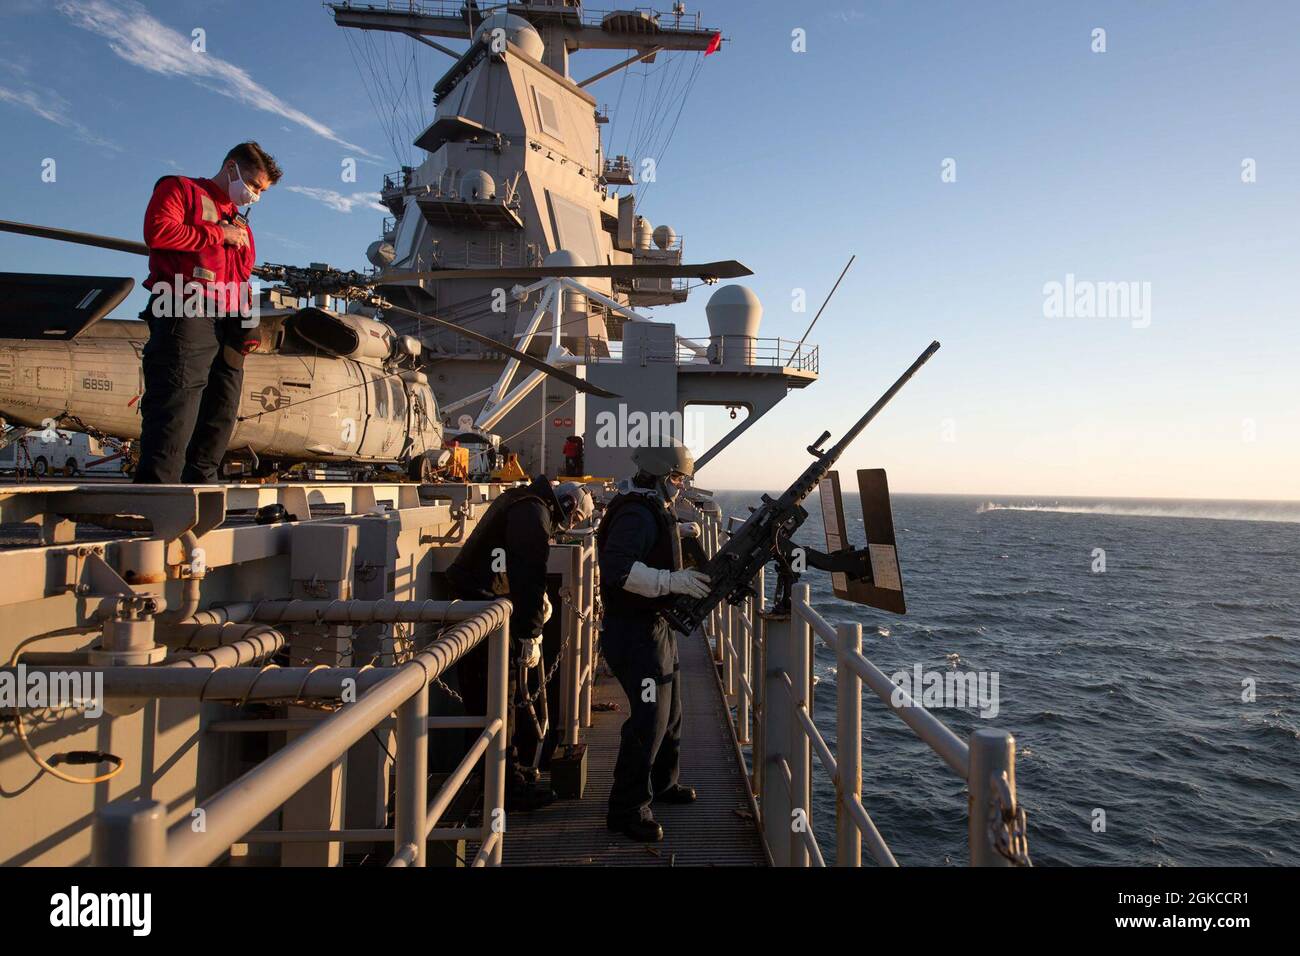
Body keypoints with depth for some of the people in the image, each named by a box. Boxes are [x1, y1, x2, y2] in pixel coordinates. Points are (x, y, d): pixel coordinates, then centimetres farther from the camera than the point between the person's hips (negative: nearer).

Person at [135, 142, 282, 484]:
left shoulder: (240, 223, 31)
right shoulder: (180, 189, 11)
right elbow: (158, 231, -7)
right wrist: (218, 234, -1)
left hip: (229, 328, 8)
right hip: (187, 318, -7)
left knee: (219, 419, 5)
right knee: (174, 413, -15)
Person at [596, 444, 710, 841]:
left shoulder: (653, 509, 14)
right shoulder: (636, 513, -20)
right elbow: (619, 569, -32)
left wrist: (690, 578, 12)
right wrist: (674, 581, -32)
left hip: (655, 625, 11)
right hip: (635, 632, -11)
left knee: (670, 710, 22)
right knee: (650, 718, -7)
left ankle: (663, 783, 40)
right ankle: (628, 809, 6)